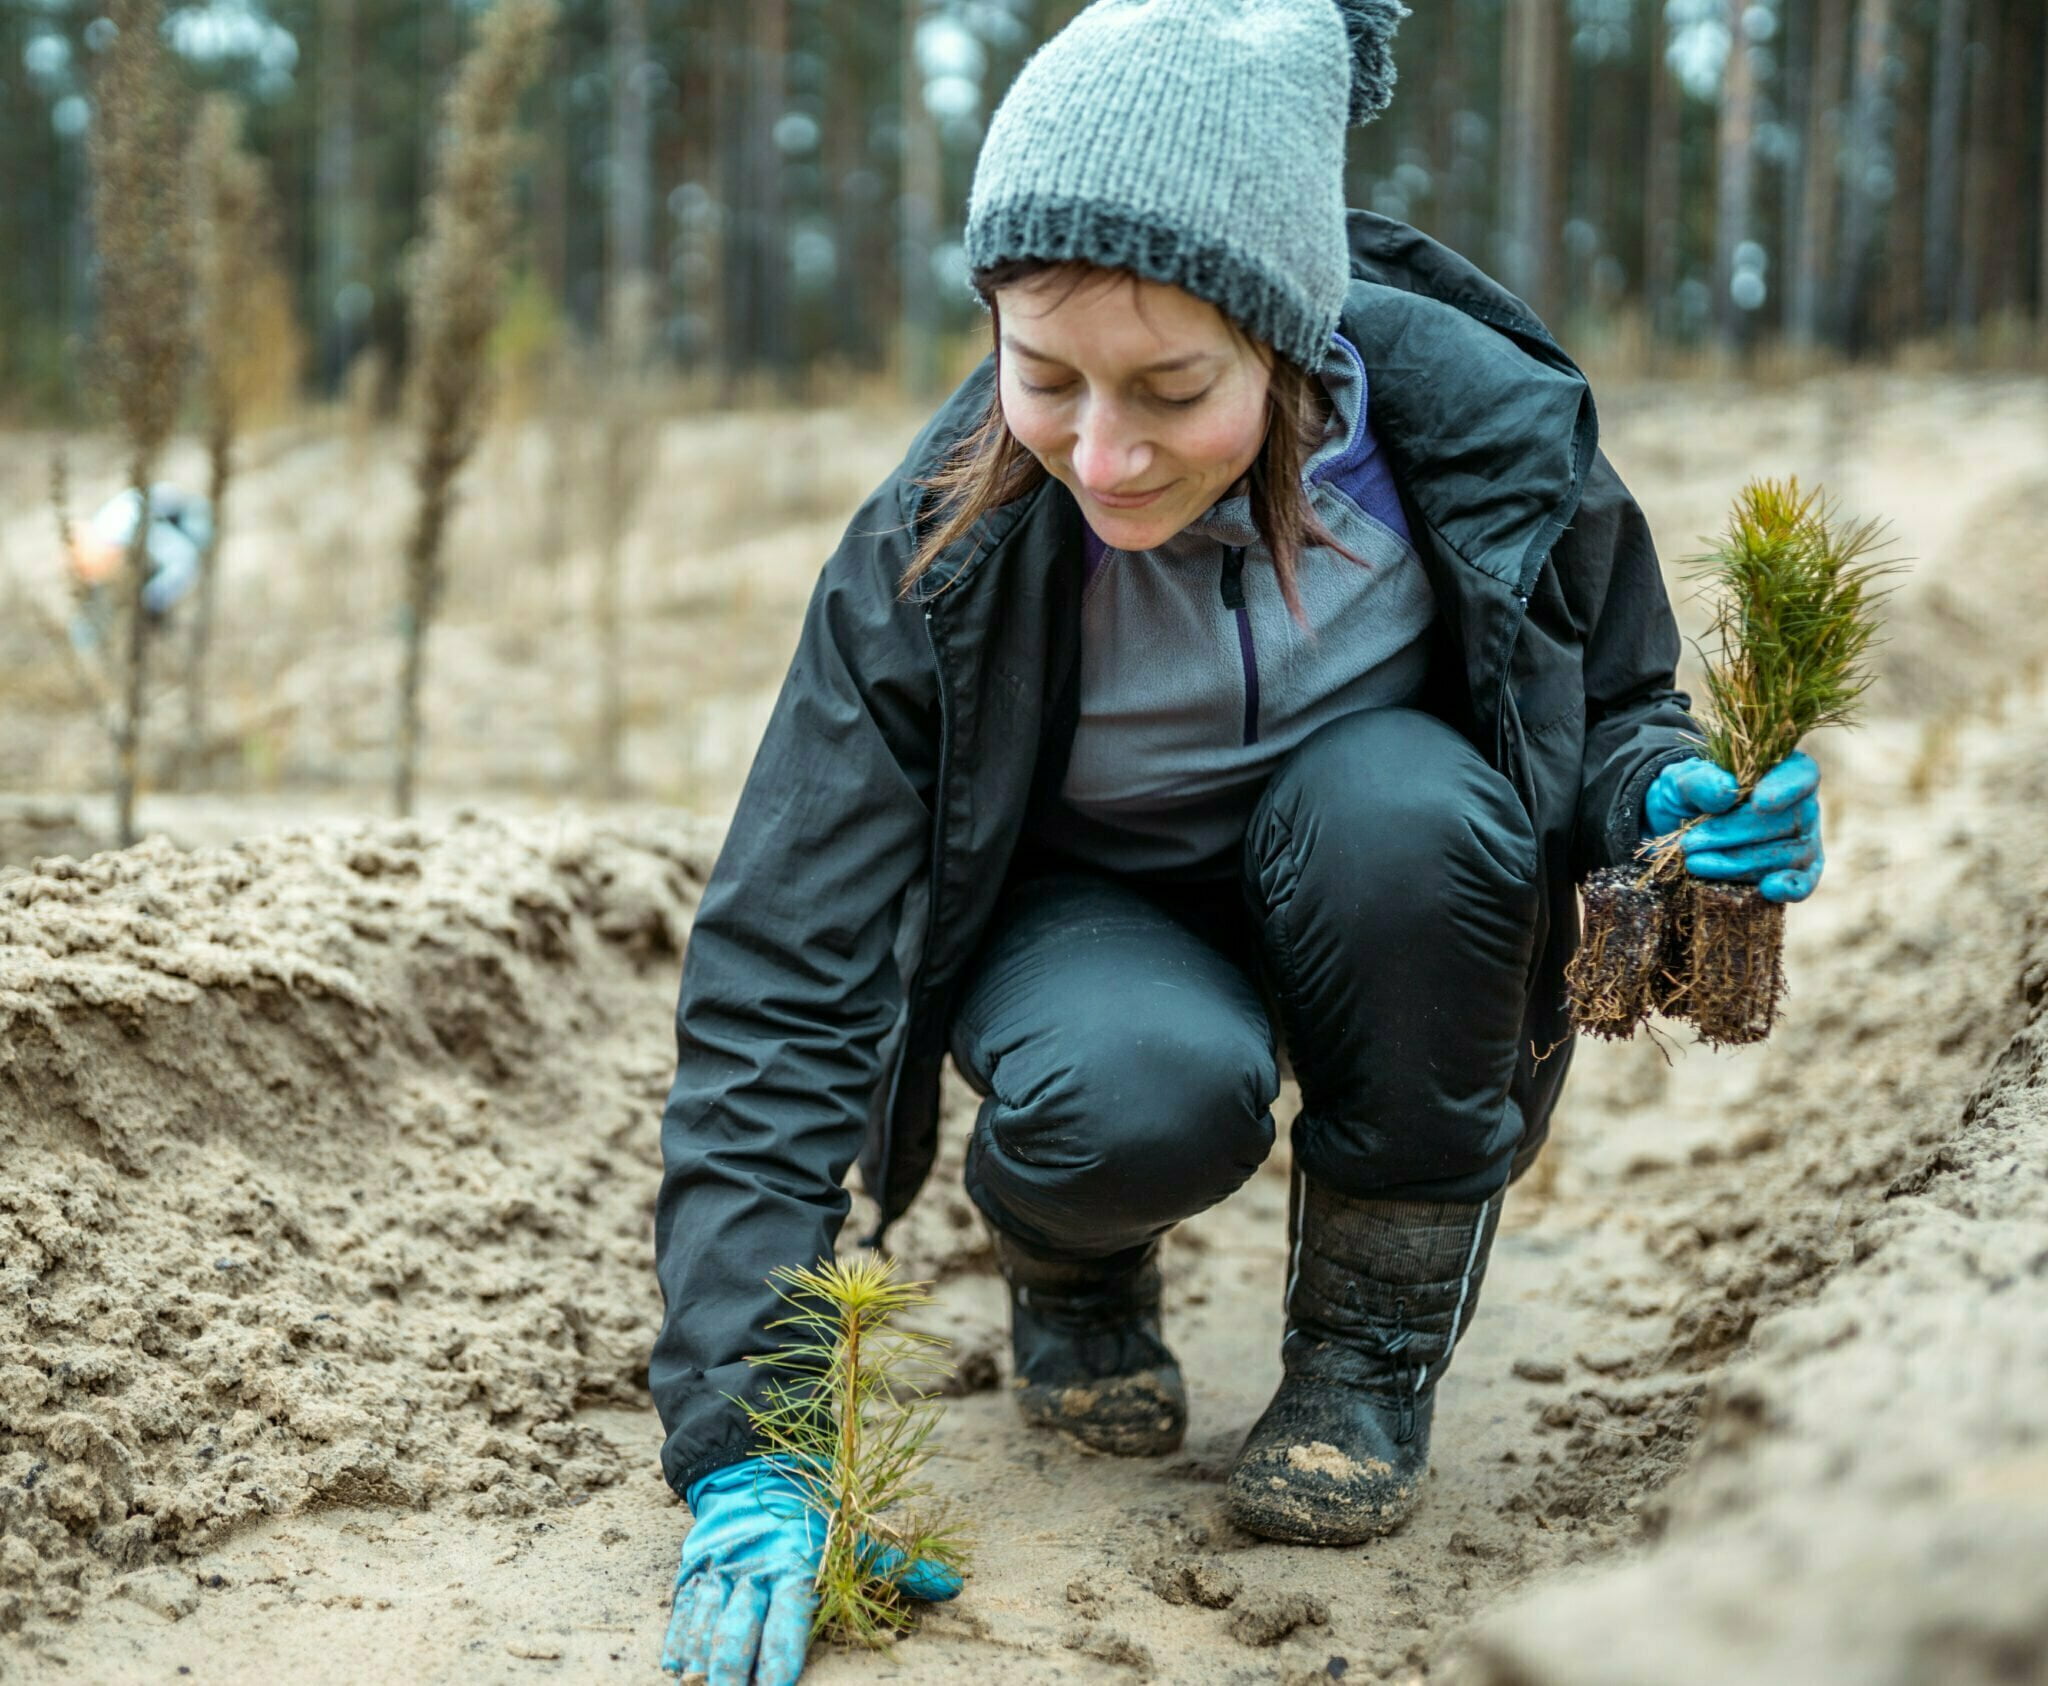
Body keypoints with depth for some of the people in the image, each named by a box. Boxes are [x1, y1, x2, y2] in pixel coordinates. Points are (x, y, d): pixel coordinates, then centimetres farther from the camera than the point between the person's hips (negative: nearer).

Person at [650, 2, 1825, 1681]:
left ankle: (1374, 1340, -9)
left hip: (1359, 898, 2)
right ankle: (1077, 1271, 5)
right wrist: (743, 1451, -32)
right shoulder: (937, 551, -27)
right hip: (1084, 914, -1)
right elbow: (781, 980, -26)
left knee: (1401, 798, -34)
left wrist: (1662, 794, -29)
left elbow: (1611, 708, -2)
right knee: (1139, 1100, -36)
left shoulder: (1483, 422, -23)